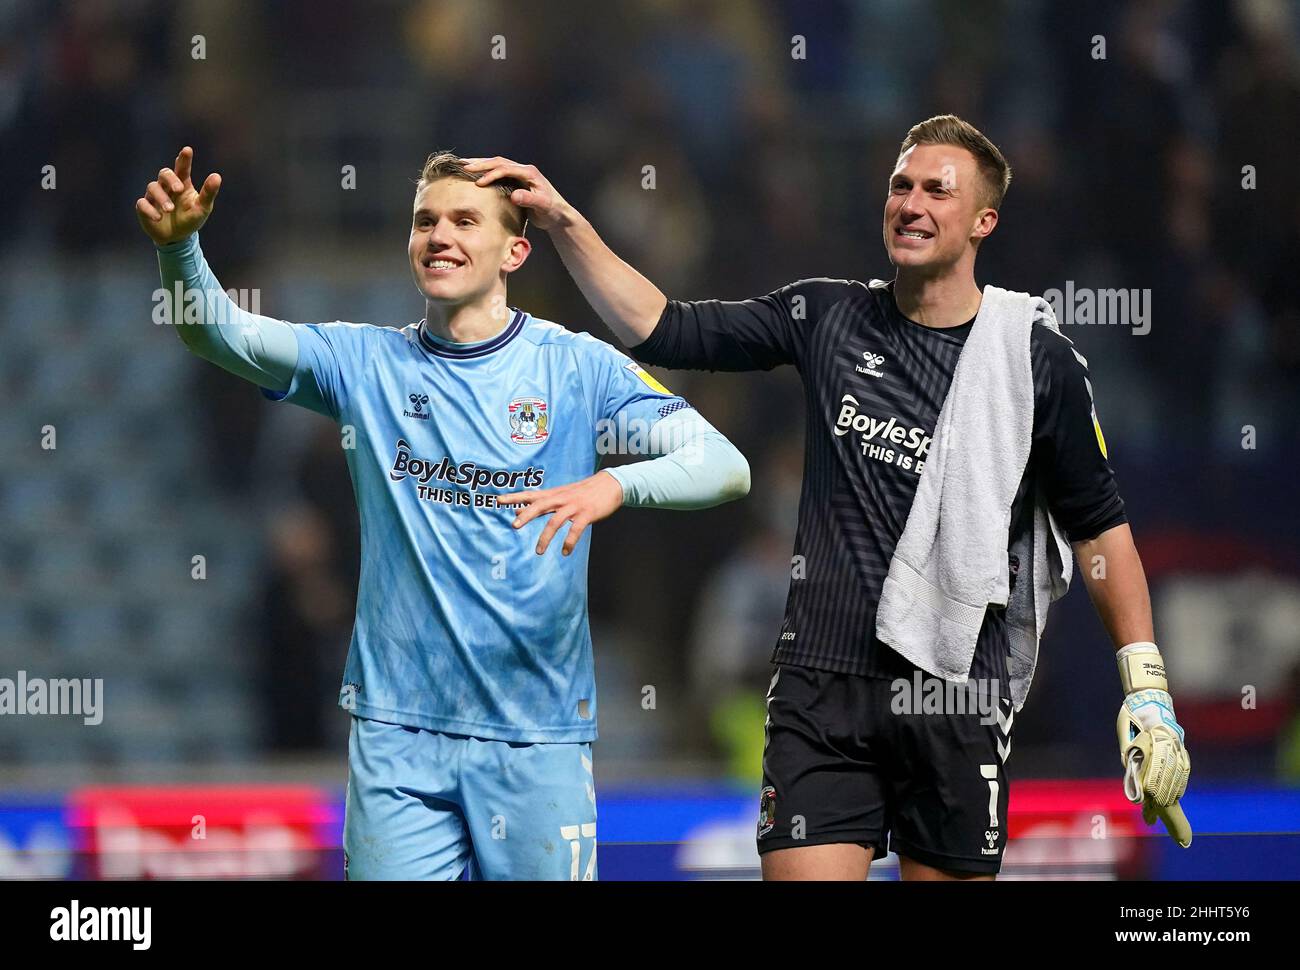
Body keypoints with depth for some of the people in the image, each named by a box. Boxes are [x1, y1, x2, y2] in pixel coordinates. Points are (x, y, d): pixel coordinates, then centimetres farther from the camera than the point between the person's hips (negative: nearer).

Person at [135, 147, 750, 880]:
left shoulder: (577, 368, -1)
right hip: (398, 736, 1)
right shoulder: (366, 362, 5)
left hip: (536, 737, -1)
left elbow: (725, 468, -10)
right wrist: (177, 245, -25)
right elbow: (222, 334, -5)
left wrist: (616, 484, -30)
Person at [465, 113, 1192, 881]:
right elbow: (661, 328, 9)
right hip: (823, 684, 1)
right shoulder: (830, 319, 5)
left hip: (958, 701, -1)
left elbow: (1099, 524, 5)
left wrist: (1147, 688, 1)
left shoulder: (1039, 359, -1)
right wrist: (564, 222, -1)